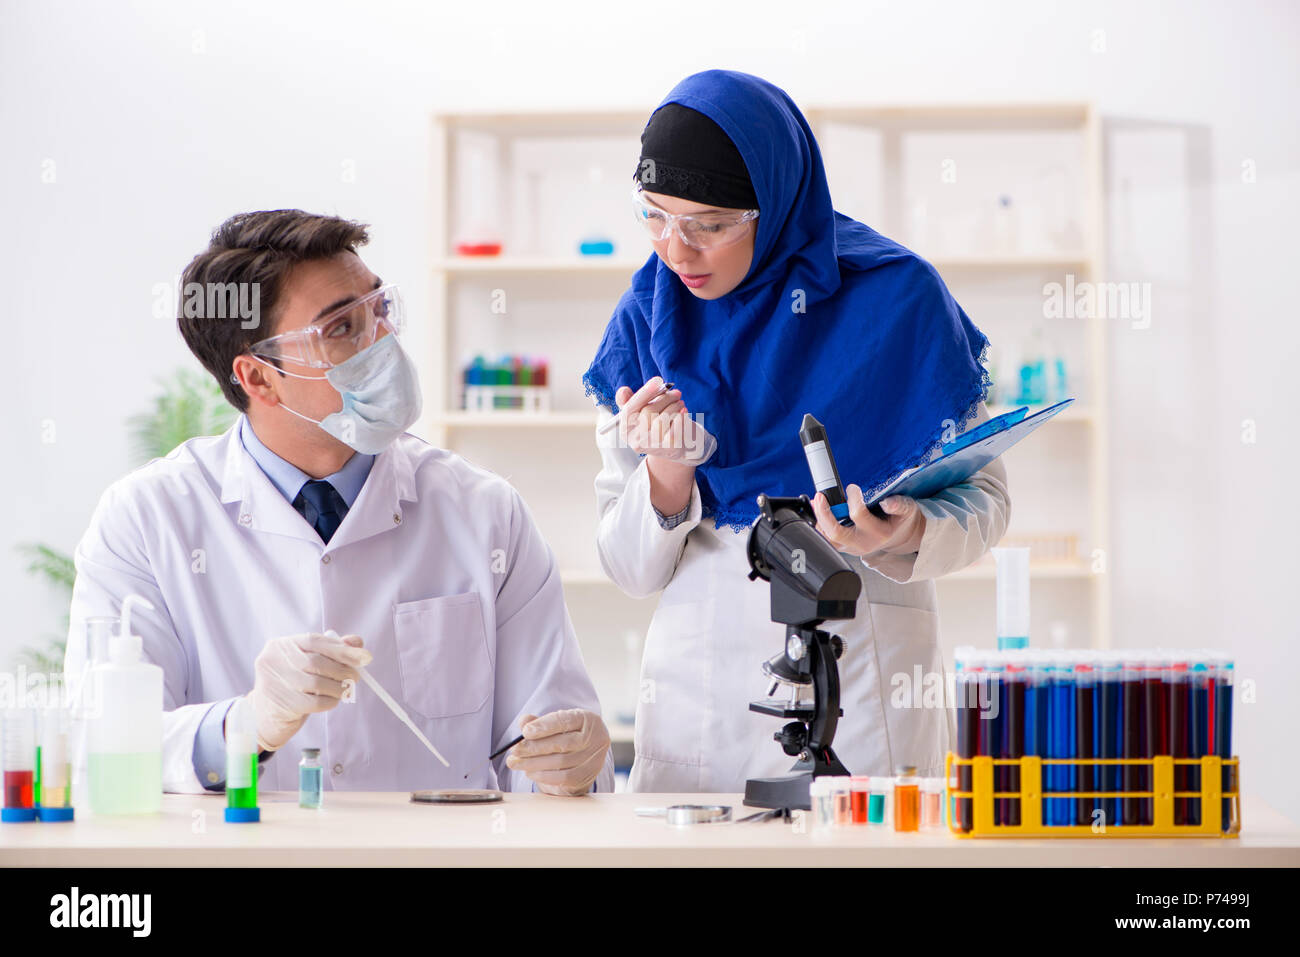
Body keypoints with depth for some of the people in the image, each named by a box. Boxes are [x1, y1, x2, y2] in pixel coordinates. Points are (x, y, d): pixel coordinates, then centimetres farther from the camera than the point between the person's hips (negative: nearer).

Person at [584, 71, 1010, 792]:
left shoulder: (894, 295, -6)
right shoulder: (648, 318, 2)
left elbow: (982, 498, -2)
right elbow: (631, 572, 1)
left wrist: (905, 537, -22)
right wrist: (668, 475, -19)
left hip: (864, 663, -2)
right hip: (700, 672, 2)